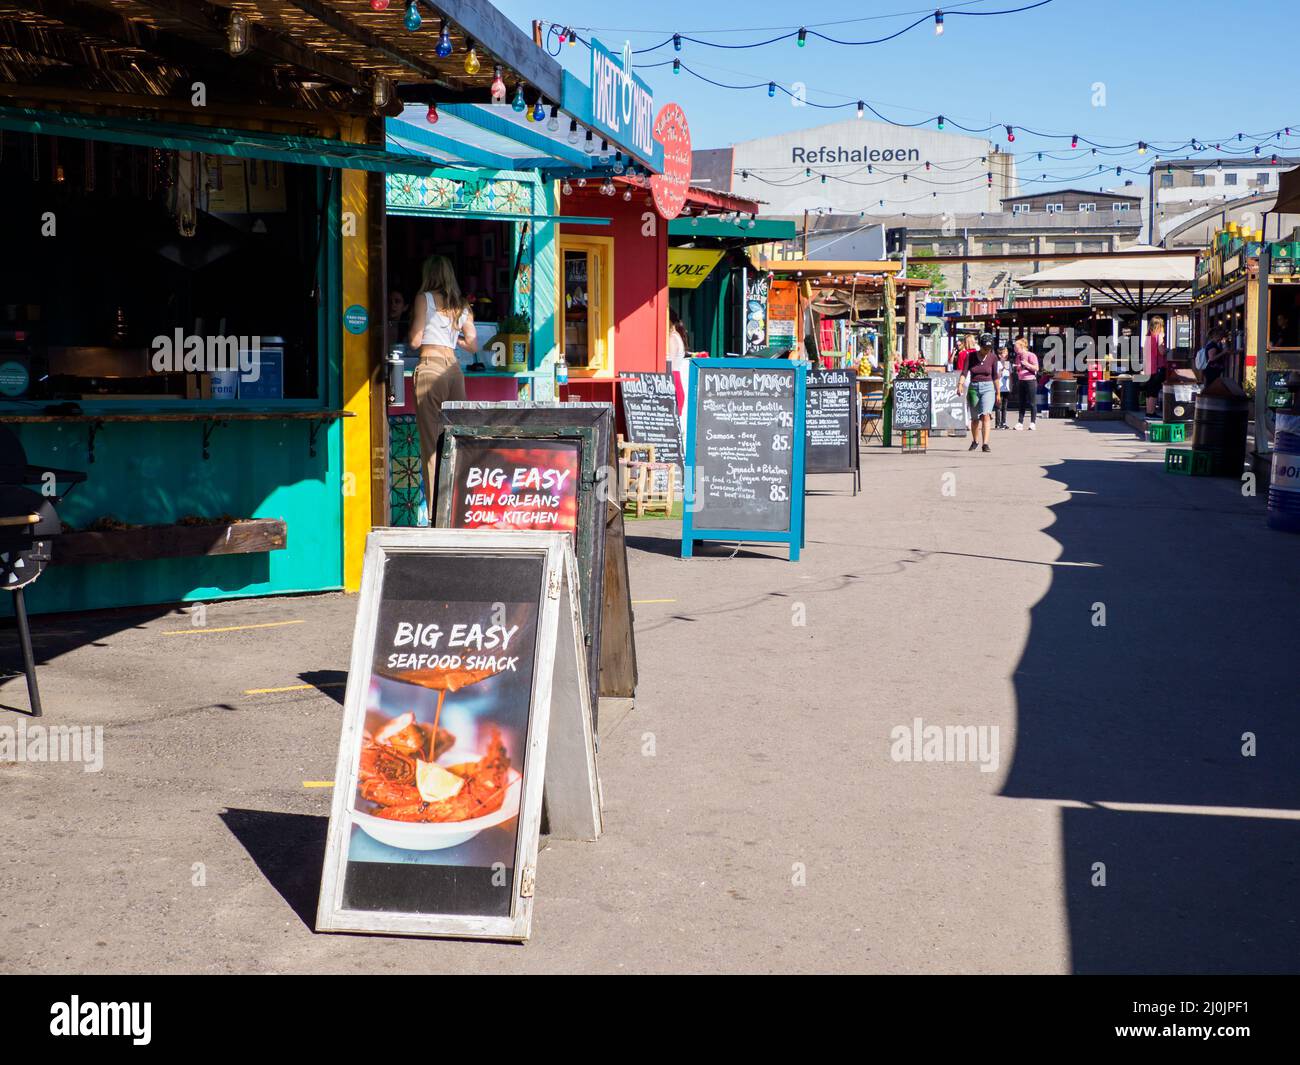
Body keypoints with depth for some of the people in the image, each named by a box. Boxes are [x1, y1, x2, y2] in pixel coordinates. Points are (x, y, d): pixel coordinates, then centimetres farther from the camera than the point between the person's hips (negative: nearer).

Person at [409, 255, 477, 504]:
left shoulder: (424, 298, 2)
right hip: (454, 368, 5)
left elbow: (415, 341, -3)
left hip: (430, 368, -5)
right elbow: (473, 346, 16)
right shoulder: (461, 305, 17)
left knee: (431, 440, -5)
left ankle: (436, 509, -9)